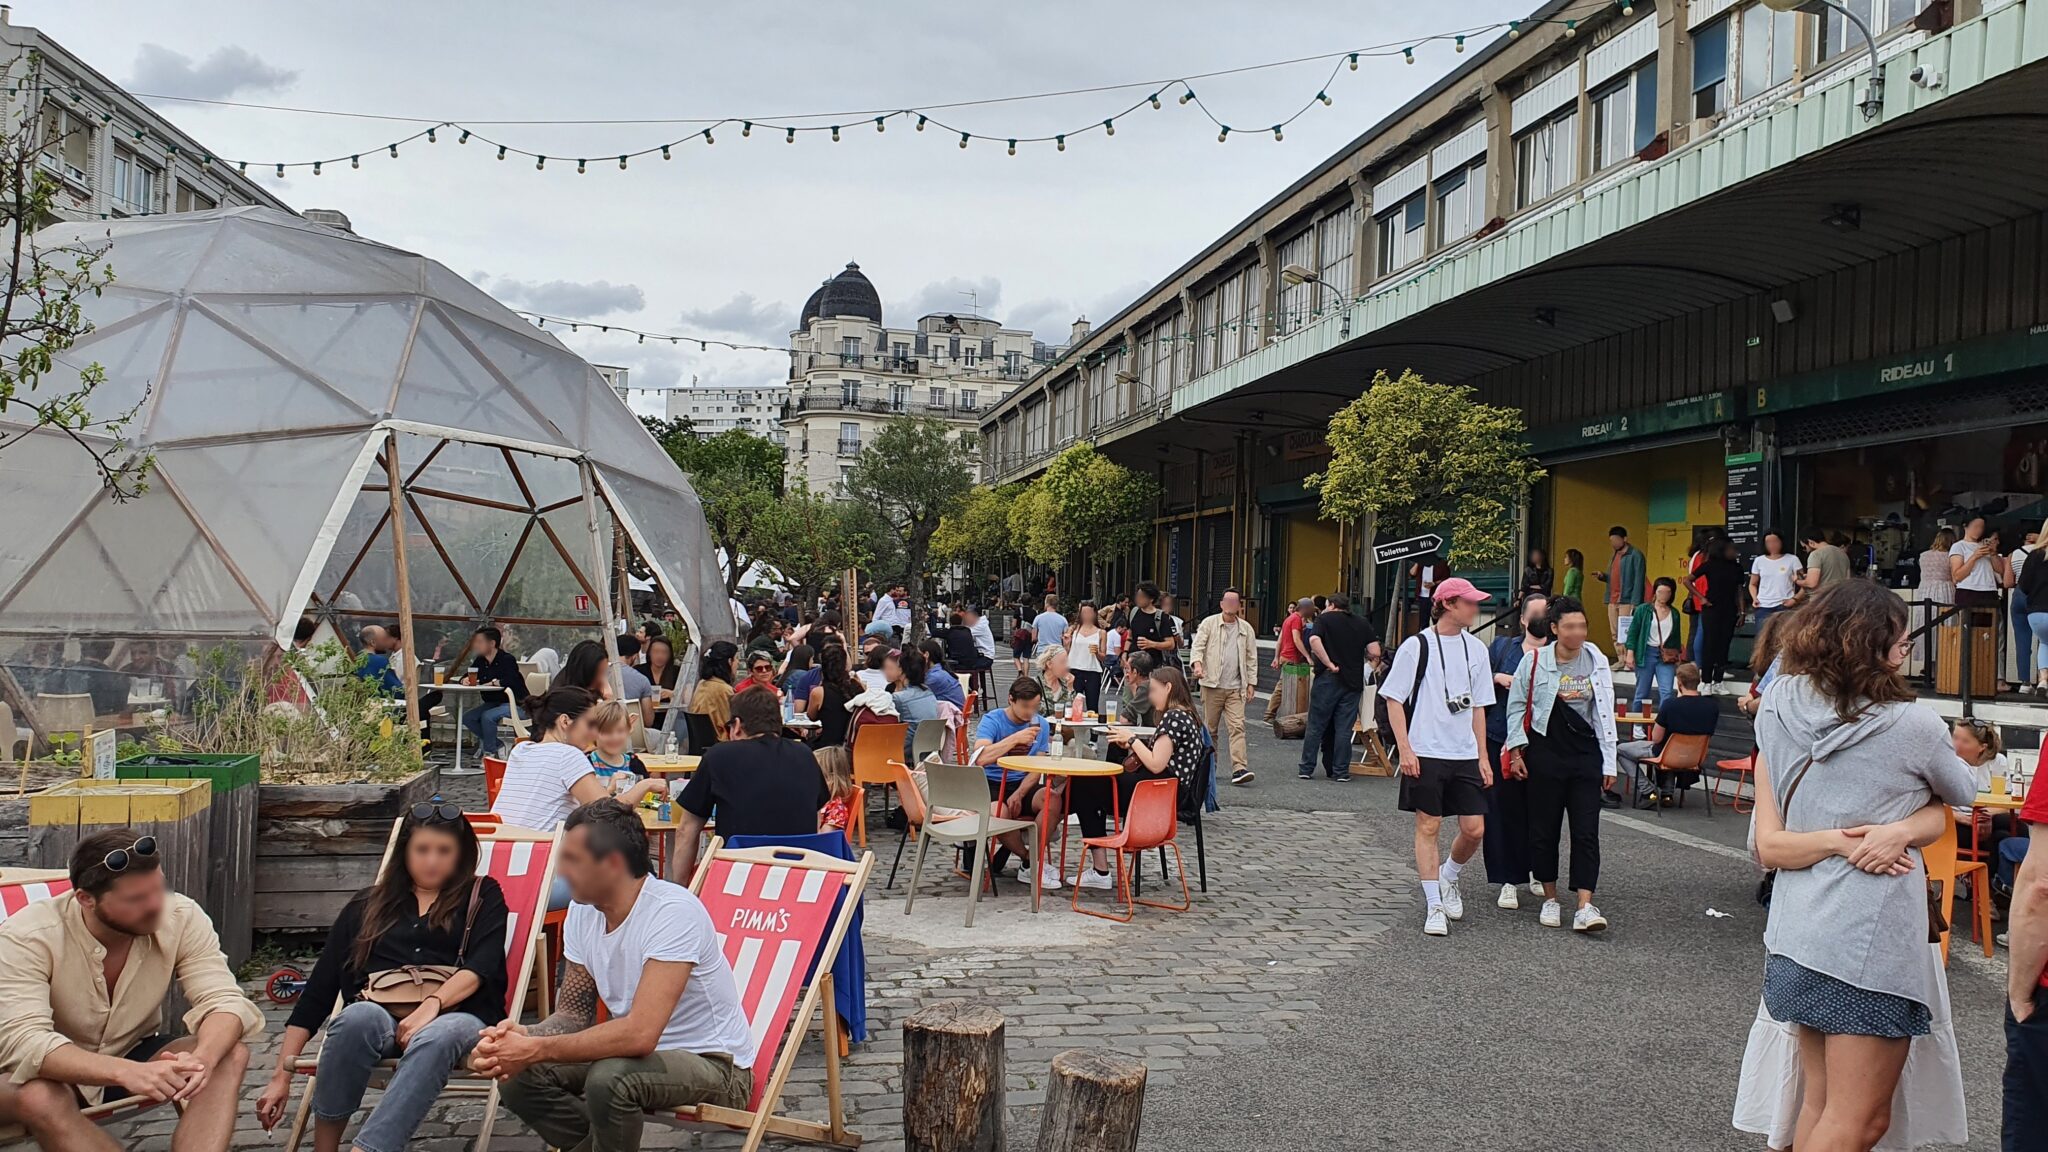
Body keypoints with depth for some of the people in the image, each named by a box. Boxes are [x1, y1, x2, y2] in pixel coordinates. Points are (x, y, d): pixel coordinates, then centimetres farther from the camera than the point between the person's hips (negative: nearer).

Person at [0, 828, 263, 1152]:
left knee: (229, 1055, -24)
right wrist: (127, 1073, -54)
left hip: (137, 1054, 3)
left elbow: (225, 1000, -23)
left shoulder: (182, 917, -18)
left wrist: (202, 1058, -47)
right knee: (38, 1096, -38)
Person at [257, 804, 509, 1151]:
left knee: (438, 1036, -38)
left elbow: (481, 966, -1)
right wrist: (282, 1075, 5)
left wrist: (432, 1005, -20)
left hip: (456, 1018, -2)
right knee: (358, 1016, -34)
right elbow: (319, 990, 15)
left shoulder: (482, 897, 17)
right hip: (382, 1020, 2)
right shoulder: (368, 905, 21)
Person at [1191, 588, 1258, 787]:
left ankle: (1239, 769, -18)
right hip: (1212, 684, -1)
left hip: (1236, 688, 1)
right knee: (1209, 727, 7)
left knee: (1237, 726, -10)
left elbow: (1251, 657, 15)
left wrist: (1251, 682, 9)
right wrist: (1197, 663, -24)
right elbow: (1197, 647, -4)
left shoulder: (1246, 628, 11)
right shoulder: (1209, 623, 3)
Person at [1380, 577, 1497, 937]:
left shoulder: (1476, 649, 10)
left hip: (1464, 755, 5)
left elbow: (1478, 706, 16)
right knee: (1428, 826, 0)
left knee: (1474, 829, 1)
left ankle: (1448, 877, 30)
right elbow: (1394, 699, -3)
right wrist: (1405, 749, -11)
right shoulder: (1416, 646, -5)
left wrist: (1482, 756, 12)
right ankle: (1434, 907, 9)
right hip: (1425, 754, -4)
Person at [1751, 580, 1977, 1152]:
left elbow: (1769, 845, 5)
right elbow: (1963, 793, 13)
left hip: (1798, 933, 6)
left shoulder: (1777, 714, 4)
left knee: (1820, 1102, 16)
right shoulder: (1911, 725, -9)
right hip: (1870, 939, -6)